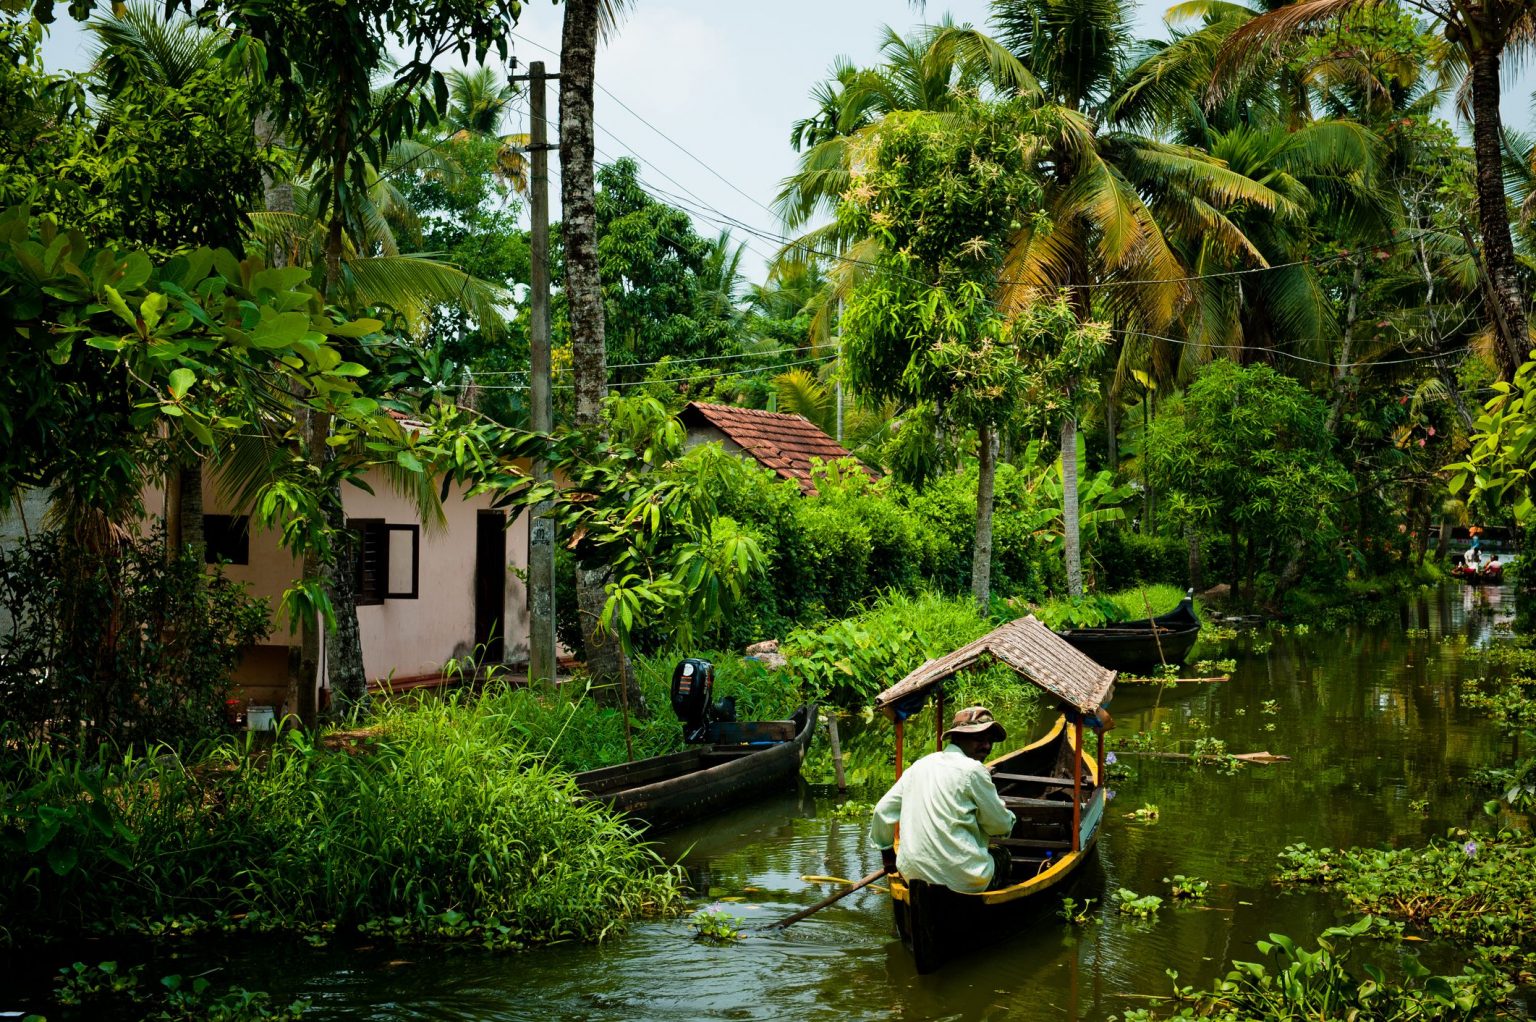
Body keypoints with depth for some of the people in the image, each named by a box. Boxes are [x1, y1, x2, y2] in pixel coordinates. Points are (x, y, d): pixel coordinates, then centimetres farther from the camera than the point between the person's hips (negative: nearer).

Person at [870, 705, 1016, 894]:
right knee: (1001, 856, 25)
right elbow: (1000, 826, -3)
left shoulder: (919, 766, 10)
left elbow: (883, 811, 13)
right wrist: (1008, 818, 21)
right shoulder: (973, 770, -10)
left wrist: (886, 851, 27)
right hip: (963, 882, -6)